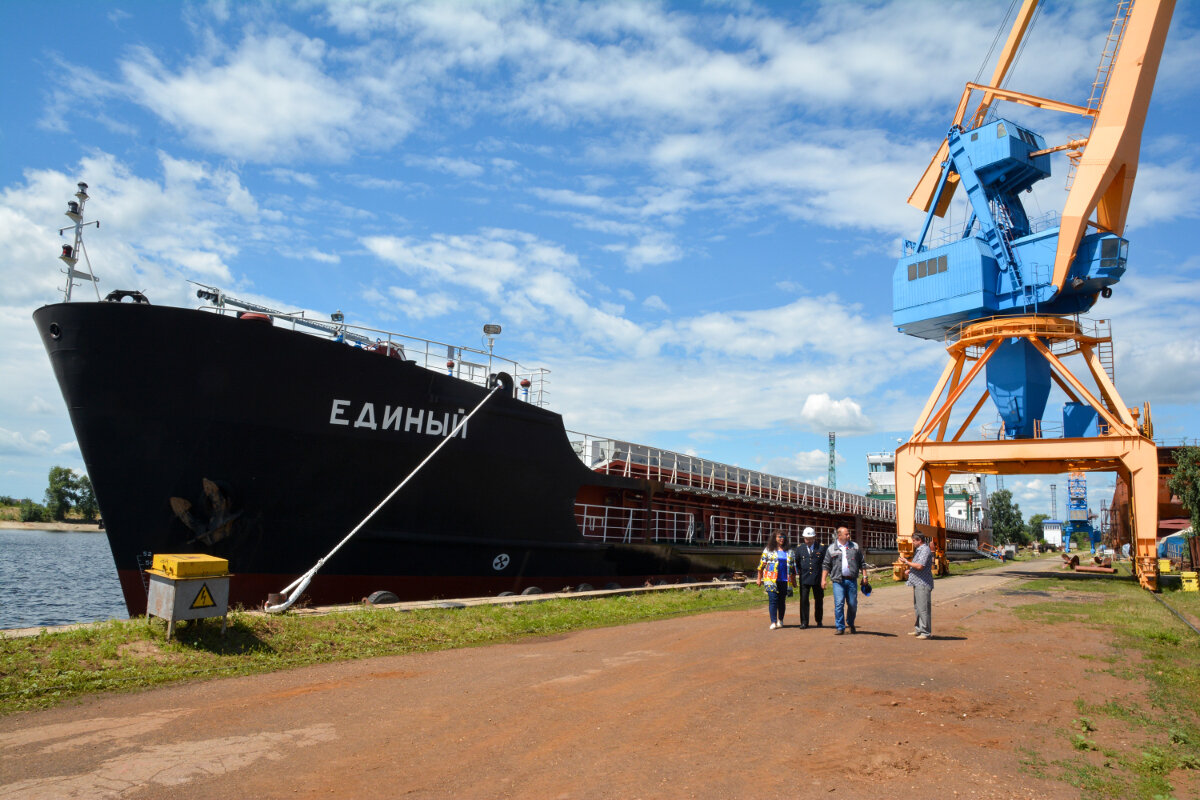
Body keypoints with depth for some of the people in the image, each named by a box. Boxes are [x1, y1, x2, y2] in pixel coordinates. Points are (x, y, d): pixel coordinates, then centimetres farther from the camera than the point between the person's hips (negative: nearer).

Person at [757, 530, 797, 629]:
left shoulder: (789, 552, 13)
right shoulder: (768, 550, 4)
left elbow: (793, 567, 17)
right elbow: (761, 564, 5)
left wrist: (794, 580, 15)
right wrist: (759, 578, 3)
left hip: (785, 580, 3)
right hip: (771, 580, -3)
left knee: (782, 601, 8)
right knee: (773, 600, -9)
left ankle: (780, 620, 25)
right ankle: (773, 622, -9)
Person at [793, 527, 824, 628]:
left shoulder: (821, 549, 1)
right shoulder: (799, 549, 6)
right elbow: (796, 563, 17)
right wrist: (799, 572, 9)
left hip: (817, 578, 0)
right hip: (804, 578, 0)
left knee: (819, 600, 8)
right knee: (804, 600, -5)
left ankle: (819, 622, 23)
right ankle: (804, 622, 1)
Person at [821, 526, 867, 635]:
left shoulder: (855, 547, 10)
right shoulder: (831, 549, 5)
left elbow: (861, 563, 14)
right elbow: (826, 565, 6)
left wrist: (864, 575, 6)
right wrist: (823, 579, -1)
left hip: (852, 580, 2)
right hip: (838, 581, -2)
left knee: (853, 604, 5)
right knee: (839, 604, -8)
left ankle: (851, 624, 28)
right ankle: (840, 628, -1)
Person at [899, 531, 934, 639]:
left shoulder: (925, 550, -14)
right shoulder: (919, 550, 18)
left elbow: (920, 566, -23)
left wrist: (906, 561, -14)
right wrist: (910, 570, 13)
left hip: (923, 584, -11)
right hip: (917, 583, 11)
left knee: (923, 608, -8)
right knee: (917, 607, 16)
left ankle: (926, 633, -5)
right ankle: (919, 630, 24)